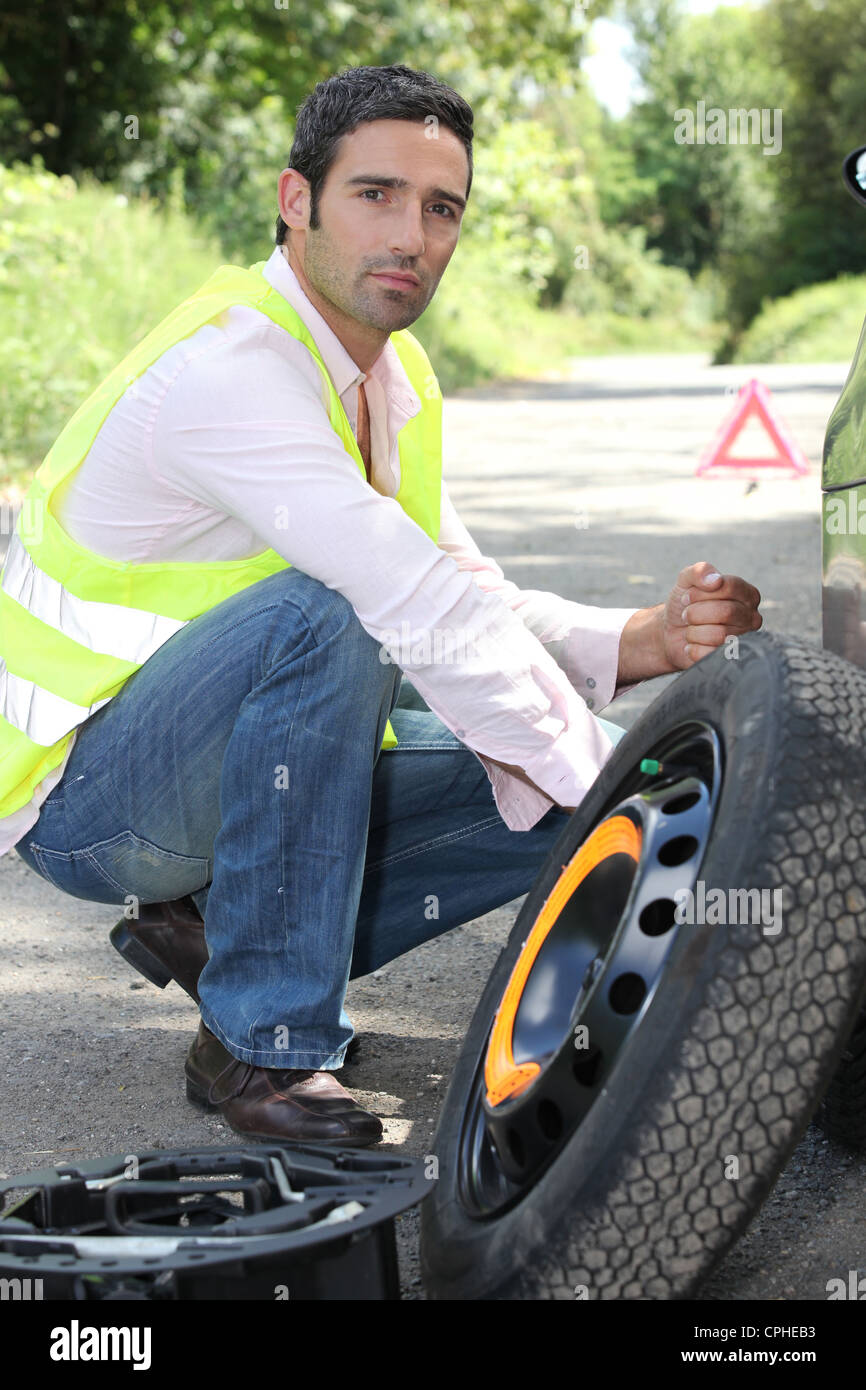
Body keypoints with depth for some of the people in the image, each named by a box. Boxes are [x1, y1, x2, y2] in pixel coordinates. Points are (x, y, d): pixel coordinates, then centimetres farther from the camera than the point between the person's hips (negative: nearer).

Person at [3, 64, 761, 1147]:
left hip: (212, 774, 8)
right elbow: (426, 619, -31)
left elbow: (471, 605, 4)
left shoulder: (395, 379, 7)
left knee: (563, 797, -3)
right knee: (321, 615, -36)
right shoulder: (227, 368, -24)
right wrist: (611, 780, -26)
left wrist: (645, 642, -14)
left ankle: (212, 931, 4)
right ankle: (262, 1046, -23)